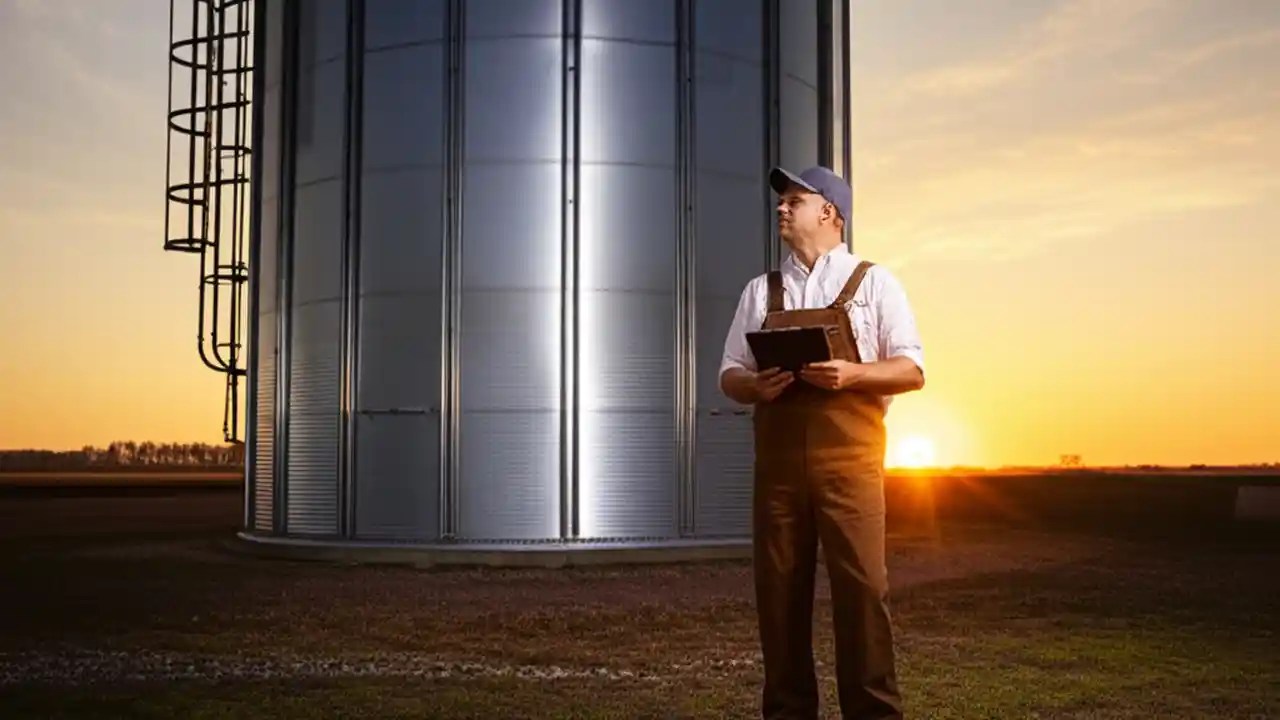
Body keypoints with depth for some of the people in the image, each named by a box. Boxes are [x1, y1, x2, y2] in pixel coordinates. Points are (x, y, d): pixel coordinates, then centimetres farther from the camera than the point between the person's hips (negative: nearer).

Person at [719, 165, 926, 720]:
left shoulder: (873, 283, 7)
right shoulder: (760, 291, 16)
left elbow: (912, 370, 2)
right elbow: (729, 375, 14)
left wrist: (852, 373, -16)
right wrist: (755, 385, -9)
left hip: (848, 458, -3)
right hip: (777, 459, 3)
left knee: (861, 588, -6)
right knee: (778, 590, 4)